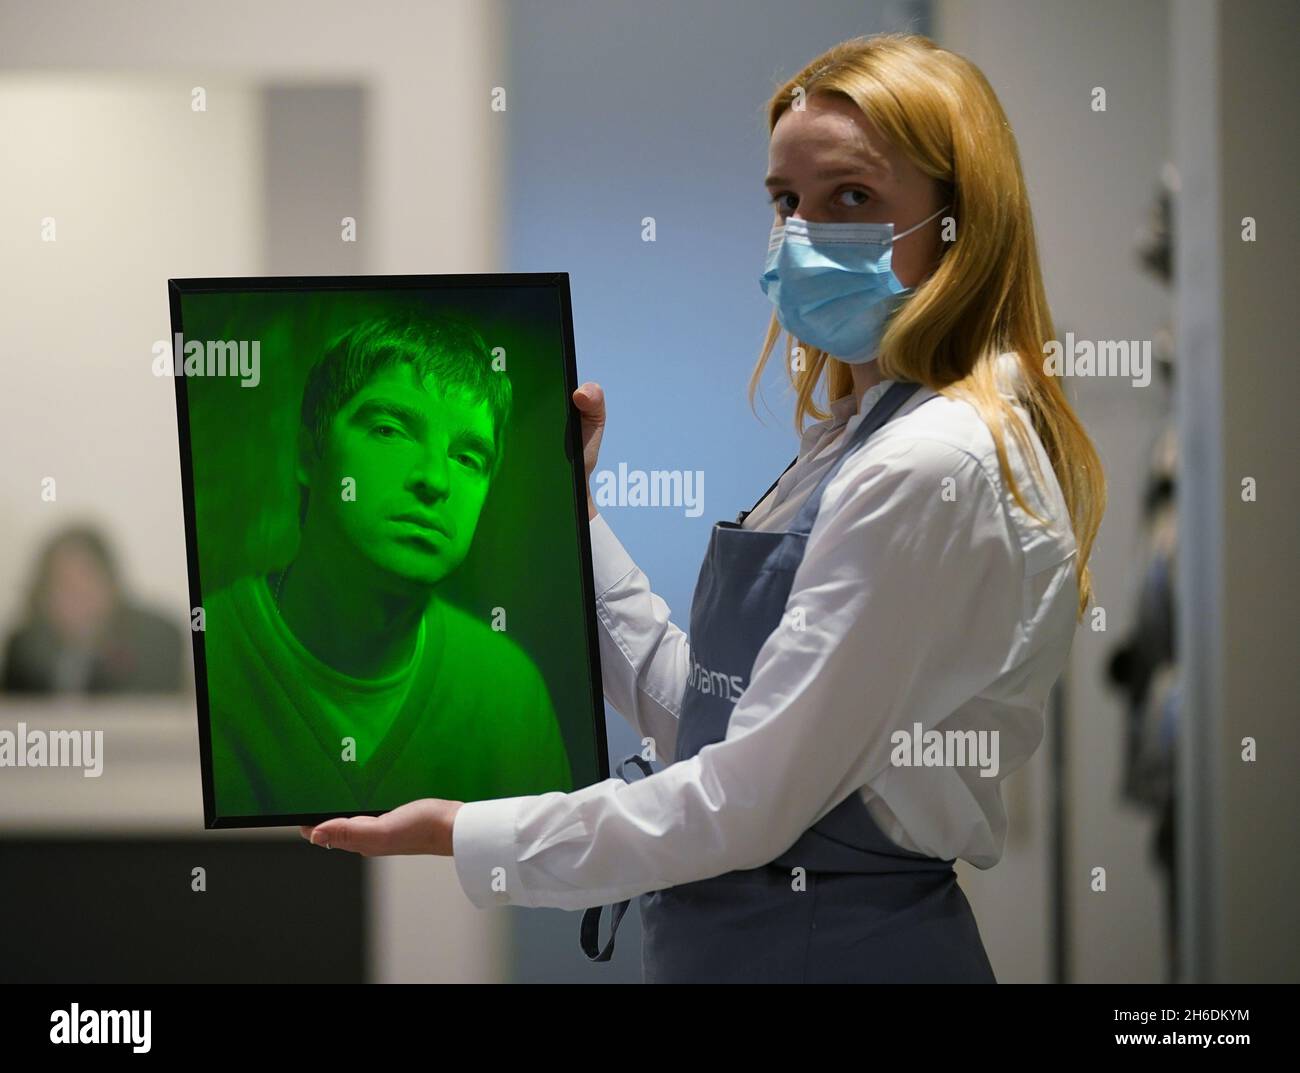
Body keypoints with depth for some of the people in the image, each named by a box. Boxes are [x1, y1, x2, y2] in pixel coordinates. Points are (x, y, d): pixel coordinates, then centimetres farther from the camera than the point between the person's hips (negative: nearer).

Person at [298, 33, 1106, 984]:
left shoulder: (930, 470, -20)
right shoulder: (864, 445, 13)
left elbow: (747, 802, -21)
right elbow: (696, 705, 12)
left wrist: (463, 835, -14)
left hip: (832, 951, -9)